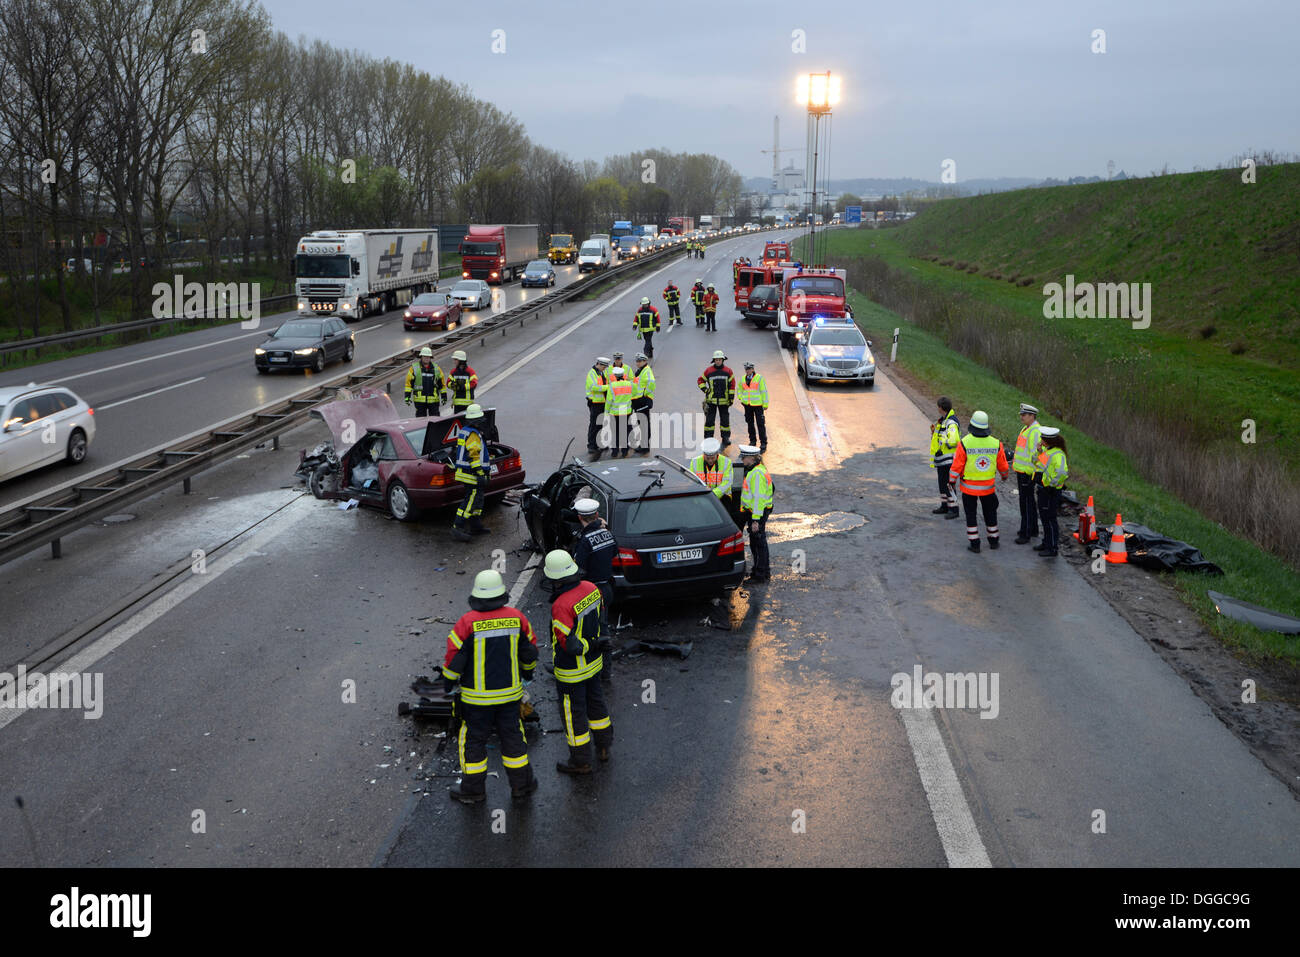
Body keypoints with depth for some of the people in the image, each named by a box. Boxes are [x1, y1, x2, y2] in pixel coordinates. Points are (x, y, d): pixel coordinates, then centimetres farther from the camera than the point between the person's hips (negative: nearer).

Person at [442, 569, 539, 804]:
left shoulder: (467, 622, -18)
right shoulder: (516, 617, -7)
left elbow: (454, 656, -15)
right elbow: (529, 650, 4)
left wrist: (448, 684, 2)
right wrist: (528, 673, 22)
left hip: (477, 696, -3)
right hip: (509, 692, 3)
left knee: (473, 739, 12)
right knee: (512, 735, 17)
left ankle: (473, 789, 22)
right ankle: (521, 784, 27)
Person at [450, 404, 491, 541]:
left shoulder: (464, 431, 14)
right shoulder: (473, 435, -18)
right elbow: (473, 456, -23)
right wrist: (480, 474, -24)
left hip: (464, 472, 10)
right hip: (473, 474, -10)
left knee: (477, 499, 18)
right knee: (470, 501, -9)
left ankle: (476, 526, 24)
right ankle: (457, 528, -10)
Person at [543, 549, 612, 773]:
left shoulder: (561, 606, -32)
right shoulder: (590, 588, -9)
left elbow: (570, 644, -29)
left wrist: (586, 646, -14)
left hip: (571, 670, -8)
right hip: (593, 662, 8)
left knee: (573, 712, 9)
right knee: (595, 702, 25)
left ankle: (581, 761, 23)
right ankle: (604, 746, 41)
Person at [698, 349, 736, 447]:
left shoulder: (728, 371, 4)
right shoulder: (708, 370, 1)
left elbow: (732, 385, 7)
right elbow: (700, 380, 12)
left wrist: (731, 398, 3)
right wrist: (705, 390, -1)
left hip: (724, 401, 1)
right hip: (711, 400, -1)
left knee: (725, 420, 7)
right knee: (709, 420, 0)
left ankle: (726, 438, 17)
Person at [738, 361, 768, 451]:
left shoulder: (759, 378, -7)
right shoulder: (743, 379, 8)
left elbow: (764, 391, -6)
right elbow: (739, 390, 24)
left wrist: (765, 404, -7)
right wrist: (741, 399, 10)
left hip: (757, 404, -5)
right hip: (747, 405, 5)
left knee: (760, 424, -4)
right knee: (750, 423, 11)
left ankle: (763, 443, 2)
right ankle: (752, 441, 23)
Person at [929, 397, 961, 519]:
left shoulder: (951, 423, -20)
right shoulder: (943, 420, 12)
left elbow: (953, 441, -31)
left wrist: (943, 442, -16)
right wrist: (934, 431, 9)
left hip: (949, 459, -10)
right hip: (941, 459, 10)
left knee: (948, 484, -7)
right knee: (942, 482, 17)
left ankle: (954, 509, -2)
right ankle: (944, 506, 28)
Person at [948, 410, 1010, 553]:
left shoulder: (964, 443, -17)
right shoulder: (996, 443, -9)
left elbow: (957, 465, -13)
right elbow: (1003, 466, 2)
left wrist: (952, 481, 2)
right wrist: (1005, 476, 23)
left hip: (968, 486, -2)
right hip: (988, 487, 2)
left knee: (971, 514, 11)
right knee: (990, 512, 20)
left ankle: (974, 543, 11)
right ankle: (993, 541, 30)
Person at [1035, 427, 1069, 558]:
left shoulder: (1057, 454, -24)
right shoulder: (1047, 450, 6)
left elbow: (1062, 472, -37)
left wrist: (1052, 483, -25)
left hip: (1051, 492, -10)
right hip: (1043, 489, 10)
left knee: (1049, 519, -1)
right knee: (1044, 517, 21)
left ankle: (1053, 549, 9)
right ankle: (1046, 543, 35)